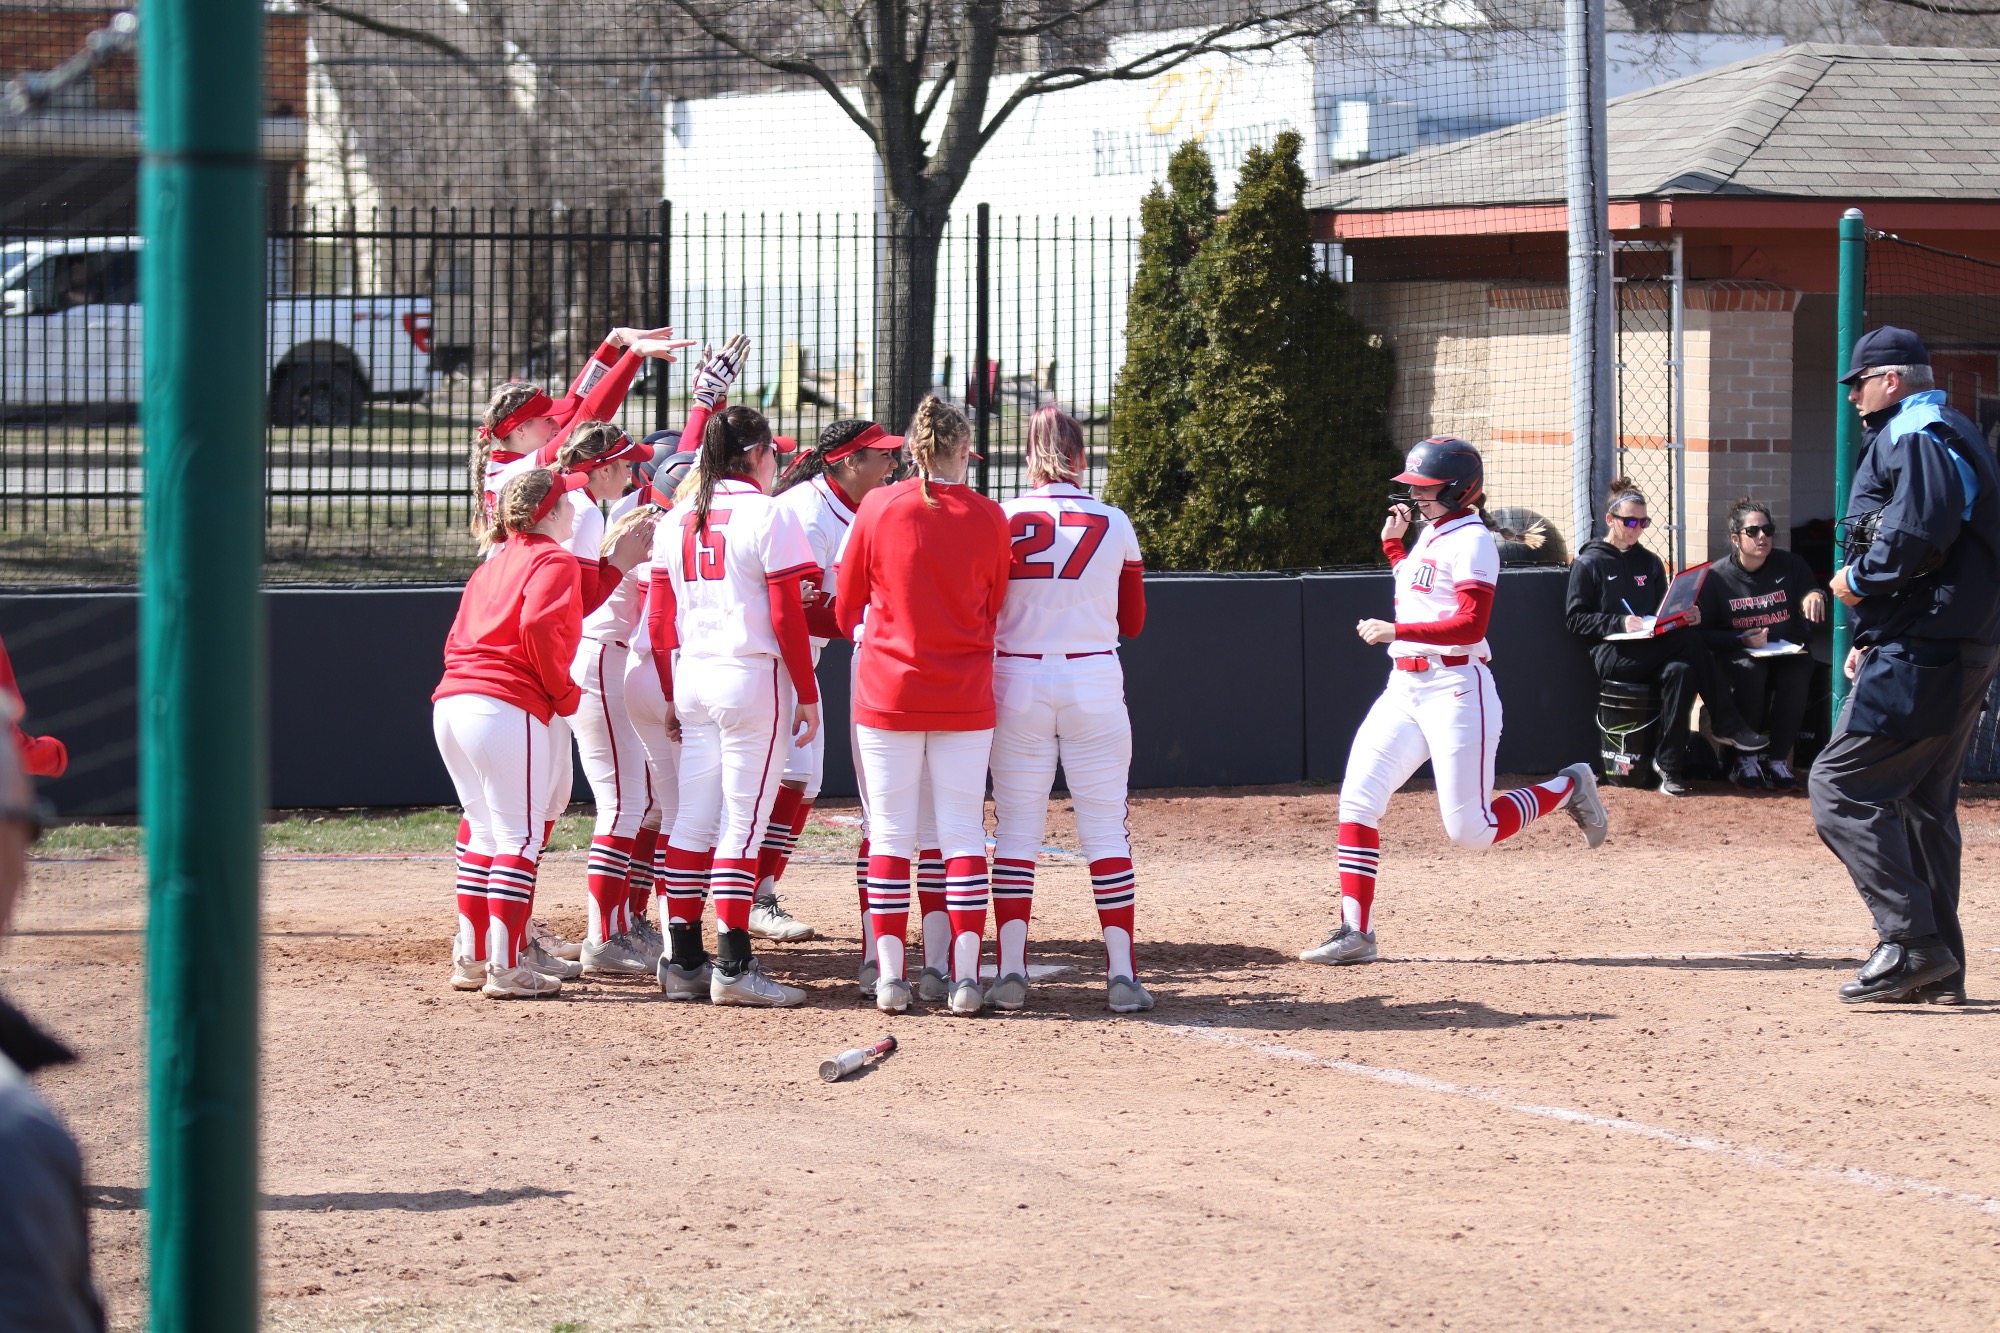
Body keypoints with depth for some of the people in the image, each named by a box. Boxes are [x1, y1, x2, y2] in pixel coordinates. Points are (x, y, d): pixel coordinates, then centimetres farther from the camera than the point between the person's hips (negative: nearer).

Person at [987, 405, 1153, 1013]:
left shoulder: (1002, 520, -4)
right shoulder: (1115, 524, -1)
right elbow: (1133, 621, 6)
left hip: (1018, 683, 0)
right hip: (1095, 683, 0)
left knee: (1015, 829, 6)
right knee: (1106, 828, 4)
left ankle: (1010, 969, 0)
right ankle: (1121, 973, 0)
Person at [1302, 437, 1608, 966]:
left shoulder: (1472, 541, -12)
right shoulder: (1429, 535, 15)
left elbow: (1470, 625, -22)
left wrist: (1397, 631, -25)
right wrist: (1392, 543, 22)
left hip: (1456, 689, -9)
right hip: (1405, 688, 9)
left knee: (1471, 832, -7)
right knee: (1357, 799, -5)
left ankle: (1568, 789, 17)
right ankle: (1355, 932, -5)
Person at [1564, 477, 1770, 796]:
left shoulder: (1650, 563, 22)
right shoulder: (1588, 564, 5)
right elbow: (1575, 619, -2)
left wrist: (1685, 616, 1)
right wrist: (1620, 623, -16)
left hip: (1652, 650, 6)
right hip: (1610, 654, -6)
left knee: (1680, 671, -32)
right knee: (1688, 641, -30)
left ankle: (1670, 766, -33)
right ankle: (1727, 724, -26)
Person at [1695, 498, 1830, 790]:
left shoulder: (1791, 565, 0)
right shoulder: (1717, 577, -3)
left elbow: (1818, 622, -4)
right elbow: (1704, 633, -5)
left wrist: (1816, 598, -28)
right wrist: (1742, 640, -22)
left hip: (1788, 651, 1)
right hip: (1738, 653, -1)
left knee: (1797, 675, -33)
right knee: (1749, 672, -36)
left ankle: (1778, 759, -19)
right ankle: (1747, 758, -20)